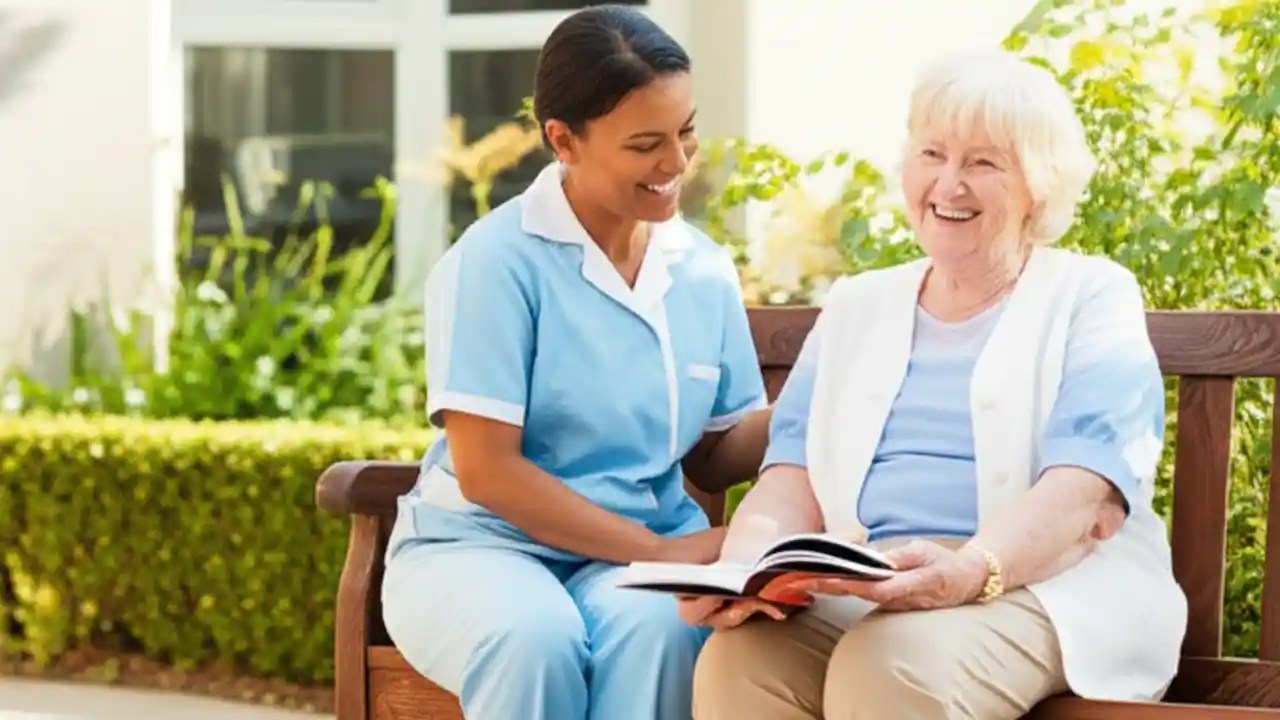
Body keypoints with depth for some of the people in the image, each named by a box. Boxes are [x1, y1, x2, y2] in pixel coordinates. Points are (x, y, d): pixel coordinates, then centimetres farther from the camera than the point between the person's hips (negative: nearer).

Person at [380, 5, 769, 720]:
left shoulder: (705, 270, 7)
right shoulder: (499, 260, -10)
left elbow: (715, 457, 13)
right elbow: (486, 472, -14)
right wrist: (657, 551, -17)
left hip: (639, 560, 4)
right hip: (481, 545, -3)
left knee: (656, 623, -34)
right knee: (535, 637, -38)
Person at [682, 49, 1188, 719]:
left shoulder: (1091, 297, 6)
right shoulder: (855, 306, 22)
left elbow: (1089, 497, -10)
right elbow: (795, 474, 11)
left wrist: (972, 572, -30)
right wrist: (746, 566, -13)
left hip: (1043, 588, -4)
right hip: (859, 591, 4)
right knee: (738, 664, -30)